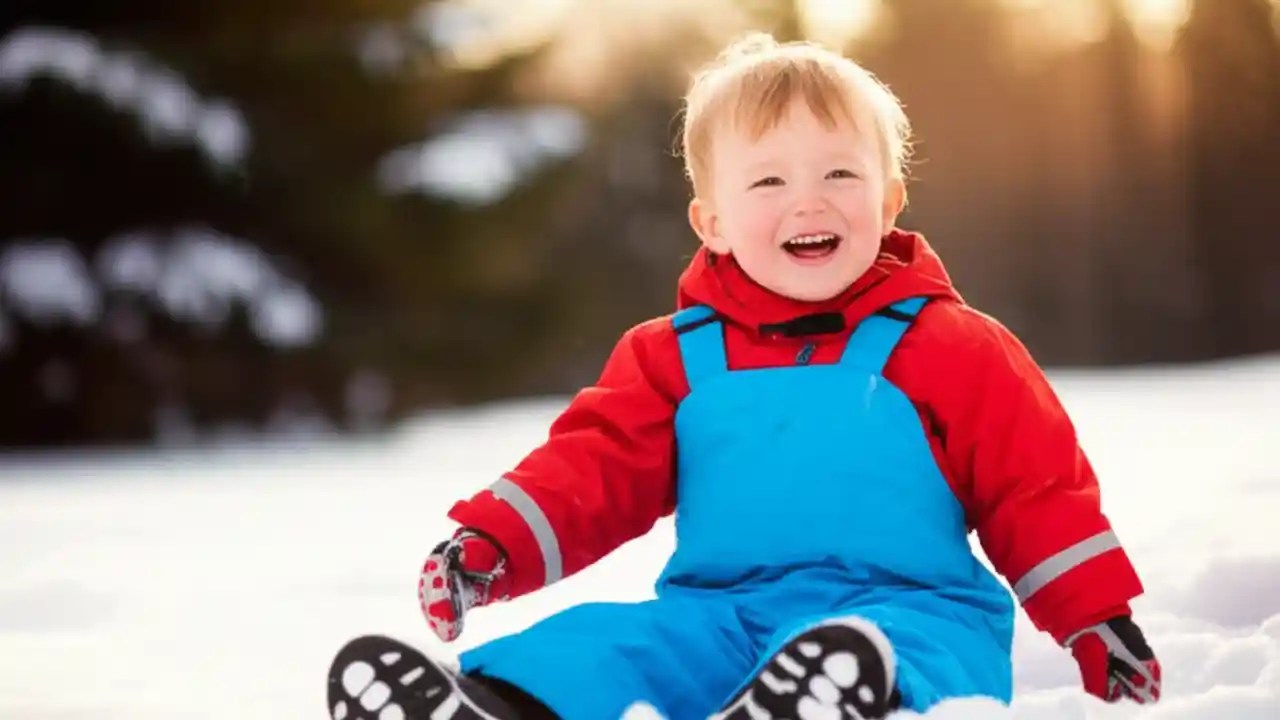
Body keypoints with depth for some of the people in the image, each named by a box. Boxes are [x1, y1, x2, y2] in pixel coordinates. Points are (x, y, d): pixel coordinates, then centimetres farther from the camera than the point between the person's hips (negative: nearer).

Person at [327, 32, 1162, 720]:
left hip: (904, 610, -4)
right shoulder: (674, 356, 14)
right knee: (591, 647, -24)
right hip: (715, 614, 4)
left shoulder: (954, 349, 7)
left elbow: (1039, 489, 9)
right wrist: (494, 541, -7)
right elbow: (595, 464, 10)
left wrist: (1102, 619, 4)